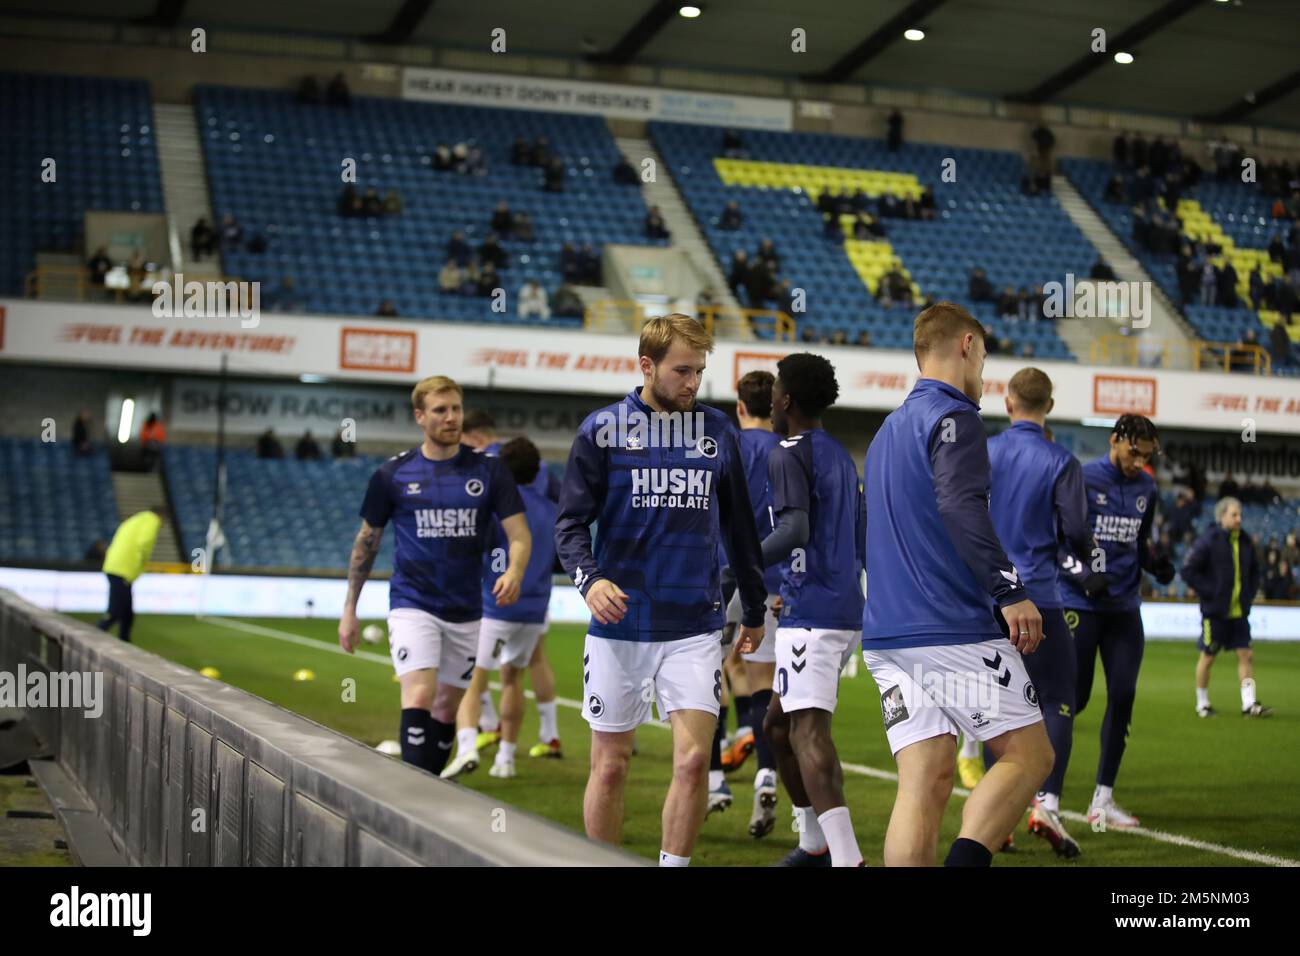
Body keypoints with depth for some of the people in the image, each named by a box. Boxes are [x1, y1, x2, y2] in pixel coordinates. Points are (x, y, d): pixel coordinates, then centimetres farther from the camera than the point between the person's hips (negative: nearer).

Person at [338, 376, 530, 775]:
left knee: (447, 708, 10)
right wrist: (349, 610, 10)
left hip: (466, 611, 3)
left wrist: (514, 571, -24)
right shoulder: (393, 474, 0)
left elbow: (519, 533, -1)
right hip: (413, 604, -2)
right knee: (418, 698, -19)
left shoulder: (489, 470, 1)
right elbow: (367, 541, 10)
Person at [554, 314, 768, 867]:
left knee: (693, 760, -9)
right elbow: (571, 522, -2)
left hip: (695, 625, 2)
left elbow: (739, 527, 17)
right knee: (611, 765, 5)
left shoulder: (718, 432, 8)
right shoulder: (603, 429, 0)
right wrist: (589, 578, -21)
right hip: (619, 624, -1)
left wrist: (754, 608, 22)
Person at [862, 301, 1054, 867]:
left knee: (924, 784, 4)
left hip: (886, 632, 8)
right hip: (954, 629, -8)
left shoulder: (889, 430, 22)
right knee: (1029, 755, 1)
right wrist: (1010, 591, -25)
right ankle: (965, 861, -17)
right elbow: (961, 508, -23)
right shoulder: (953, 417, -5)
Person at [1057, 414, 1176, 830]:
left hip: (1124, 609, 5)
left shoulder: (1146, 489, 9)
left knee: (1122, 696, 0)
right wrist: (1081, 573, -21)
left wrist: (1155, 562, 2)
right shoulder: (1081, 480, -9)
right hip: (1080, 606, -5)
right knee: (1075, 698, -4)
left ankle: (1103, 799, 8)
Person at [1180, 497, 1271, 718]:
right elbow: (1188, 571, -13)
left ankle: (1249, 704, 3)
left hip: (1239, 613, 6)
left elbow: (1254, 570, 23)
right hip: (1215, 612, -5)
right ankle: (1202, 704, 16)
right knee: (1207, 657, 4)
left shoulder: (1245, 542, 8)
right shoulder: (1208, 541, -11)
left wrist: (1250, 594, 10)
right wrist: (1209, 593, -14)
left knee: (1246, 655, 0)